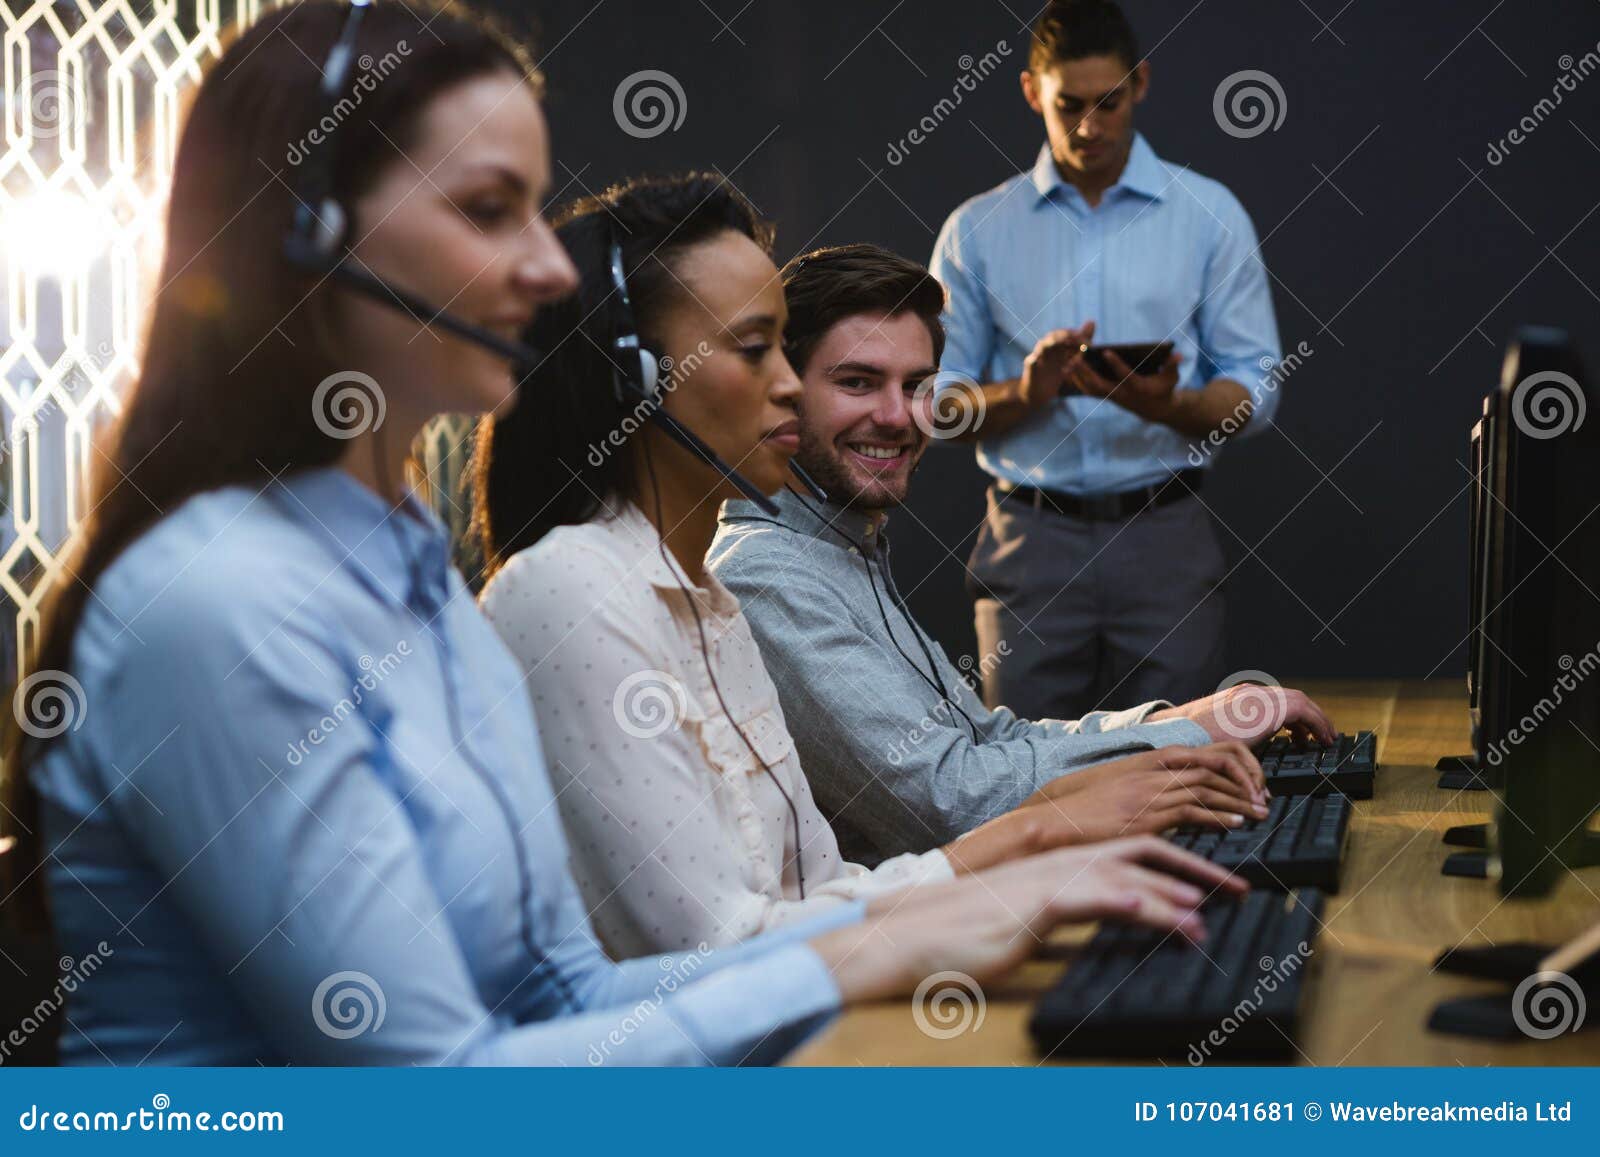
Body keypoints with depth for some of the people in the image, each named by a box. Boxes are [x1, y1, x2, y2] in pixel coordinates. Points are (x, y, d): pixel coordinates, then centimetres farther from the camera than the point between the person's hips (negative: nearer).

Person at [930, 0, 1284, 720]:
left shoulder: (1210, 215, 5)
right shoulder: (976, 230, 7)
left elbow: (1256, 391, 3)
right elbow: (935, 403, 5)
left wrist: (1168, 405, -18)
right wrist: (1026, 393, -15)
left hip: (1165, 534, 0)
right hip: (1030, 539, 0)